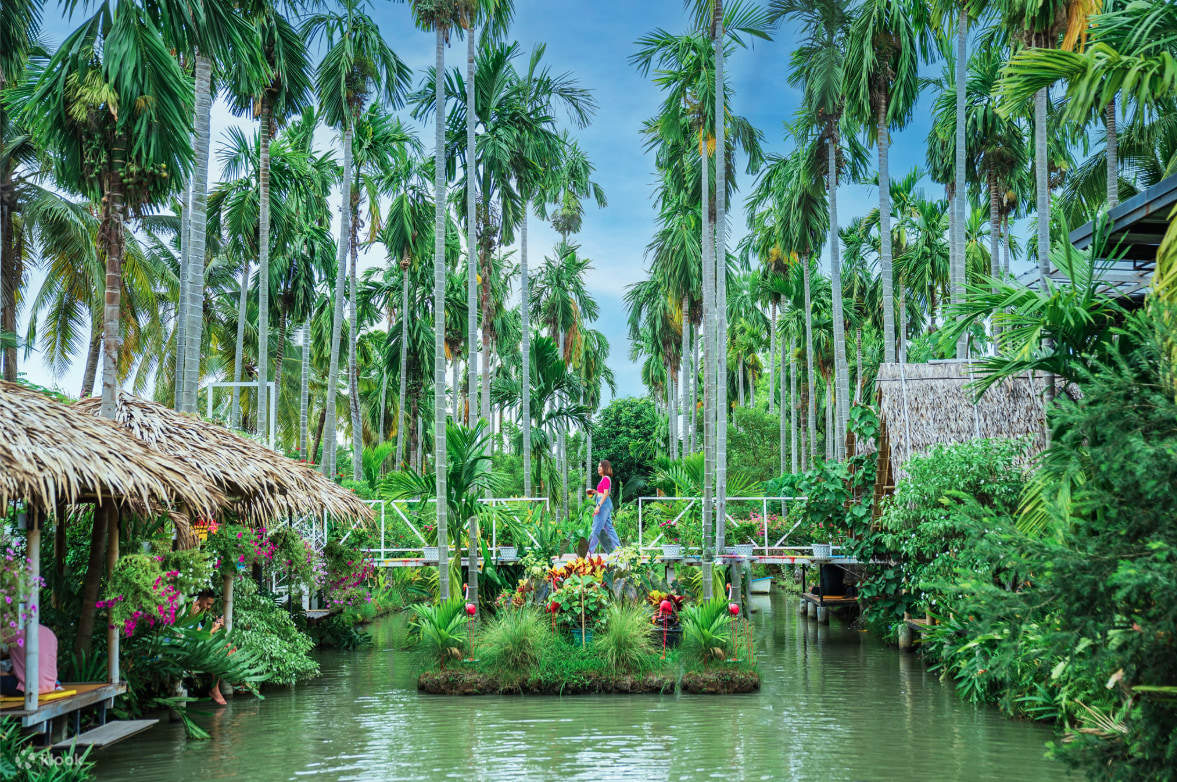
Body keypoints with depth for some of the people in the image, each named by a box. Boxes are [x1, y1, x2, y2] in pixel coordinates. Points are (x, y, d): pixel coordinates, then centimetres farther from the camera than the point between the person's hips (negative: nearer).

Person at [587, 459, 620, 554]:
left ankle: (590, 550, -6)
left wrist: (598, 506, -23)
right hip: (606, 504, 10)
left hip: (603, 503, -10)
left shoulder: (606, 479, -11)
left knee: (597, 527, -8)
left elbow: (606, 494, -19)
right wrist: (595, 492, 13)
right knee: (608, 527, 11)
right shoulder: (605, 479, 17)